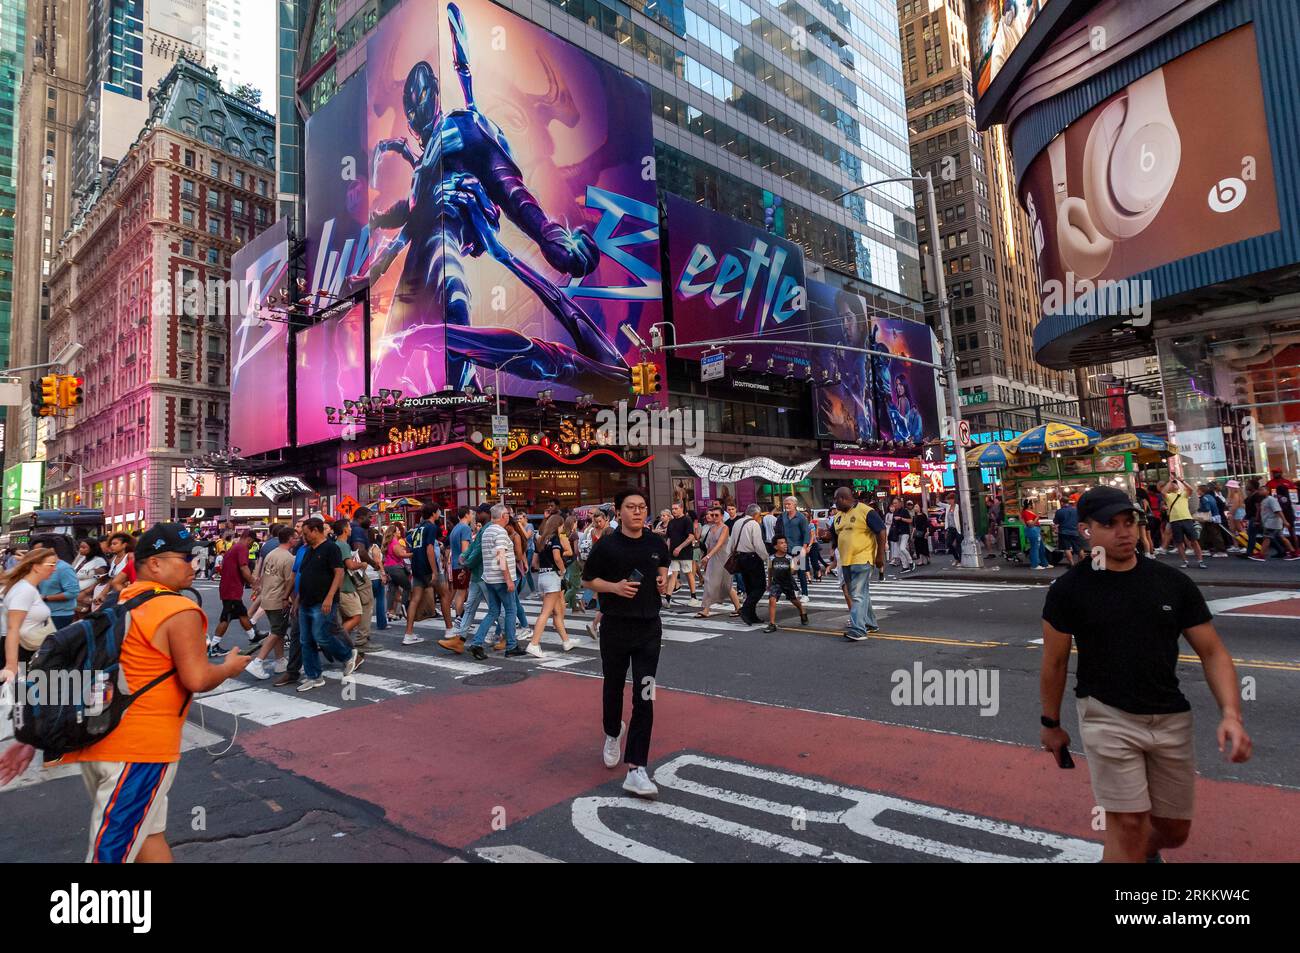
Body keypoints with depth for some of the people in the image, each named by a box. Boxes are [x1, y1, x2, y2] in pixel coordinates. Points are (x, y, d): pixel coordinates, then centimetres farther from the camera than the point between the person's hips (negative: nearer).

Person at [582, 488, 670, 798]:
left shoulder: (657, 544, 3)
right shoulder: (606, 545, -8)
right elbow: (588, 580, 0)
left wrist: (663, 579, -1)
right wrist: (615, 586, -16)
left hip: (649, 627, 2)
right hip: (615, 627, -2)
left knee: (644, 697, -5)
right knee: (614, 687, 17)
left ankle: (636, 769, -1)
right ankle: (613, 733, 49)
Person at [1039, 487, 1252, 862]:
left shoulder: (1173, 582, 0)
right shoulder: (1068, 589, -9)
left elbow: (1212, 652, 2)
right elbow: (1054, 663, -1)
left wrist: (1231, 714, -13)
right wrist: (1051, 724, 6)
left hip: (1171, 719, 4)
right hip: (1107, 716, -4)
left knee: (1174, 831, 17)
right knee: (1128, 824, -7)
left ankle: (1143, 852, 48)